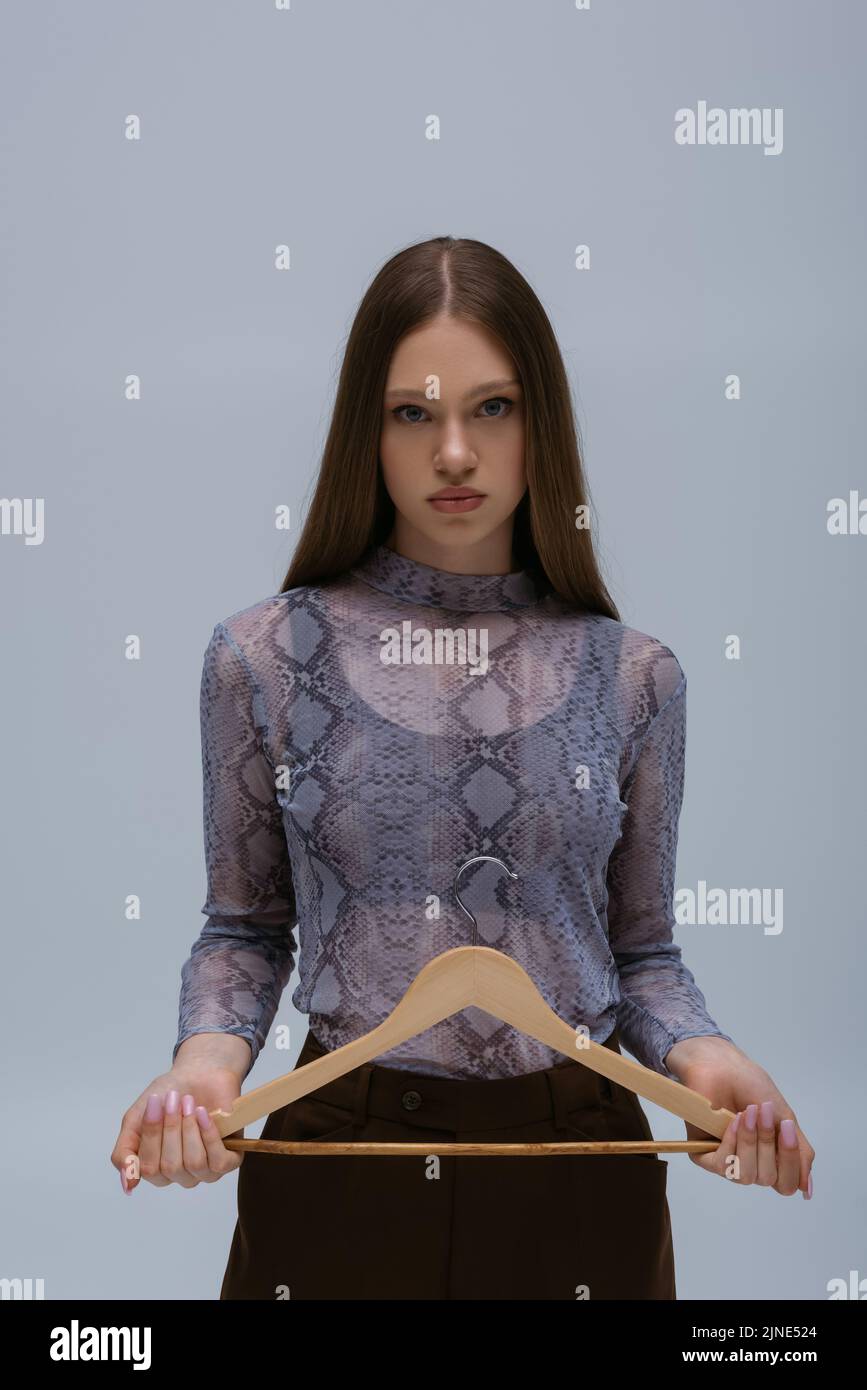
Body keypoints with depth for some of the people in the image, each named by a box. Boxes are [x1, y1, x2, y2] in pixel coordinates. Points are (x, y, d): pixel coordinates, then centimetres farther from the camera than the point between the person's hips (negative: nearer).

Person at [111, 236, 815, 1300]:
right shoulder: (263, 655, -2)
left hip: (572, 1171, 1)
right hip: (340, 1164, -1)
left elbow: (640, 949, 7)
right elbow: (246, 927, 5)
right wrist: (208, 1055, -14)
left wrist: (700, 1053, -13)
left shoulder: (633, 677, 1)